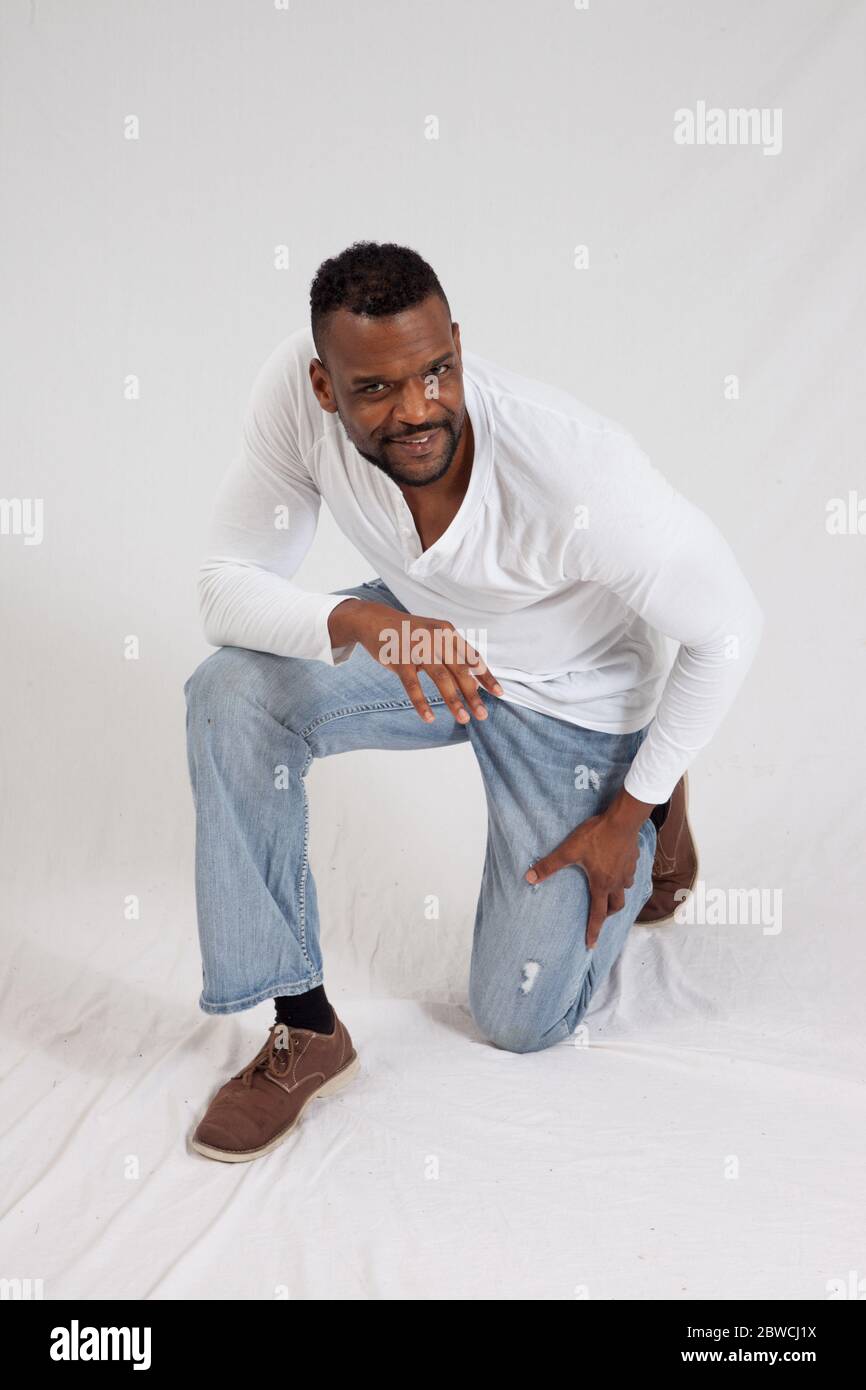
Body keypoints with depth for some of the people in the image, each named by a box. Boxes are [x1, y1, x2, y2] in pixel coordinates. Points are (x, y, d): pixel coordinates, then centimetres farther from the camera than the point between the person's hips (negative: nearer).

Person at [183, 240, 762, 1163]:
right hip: (418, 633, 4)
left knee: (519, 1021, 3)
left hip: (572, 696, -3)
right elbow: (227, 587, -20)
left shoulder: (577, 470, -38)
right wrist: (357, 622, -43)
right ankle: (303, 1030, -10)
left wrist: (628, 818, -15)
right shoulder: (295, 389, -27)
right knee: (230, 694, -26)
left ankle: (647, 812, 29)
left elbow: (729, 629, -23)